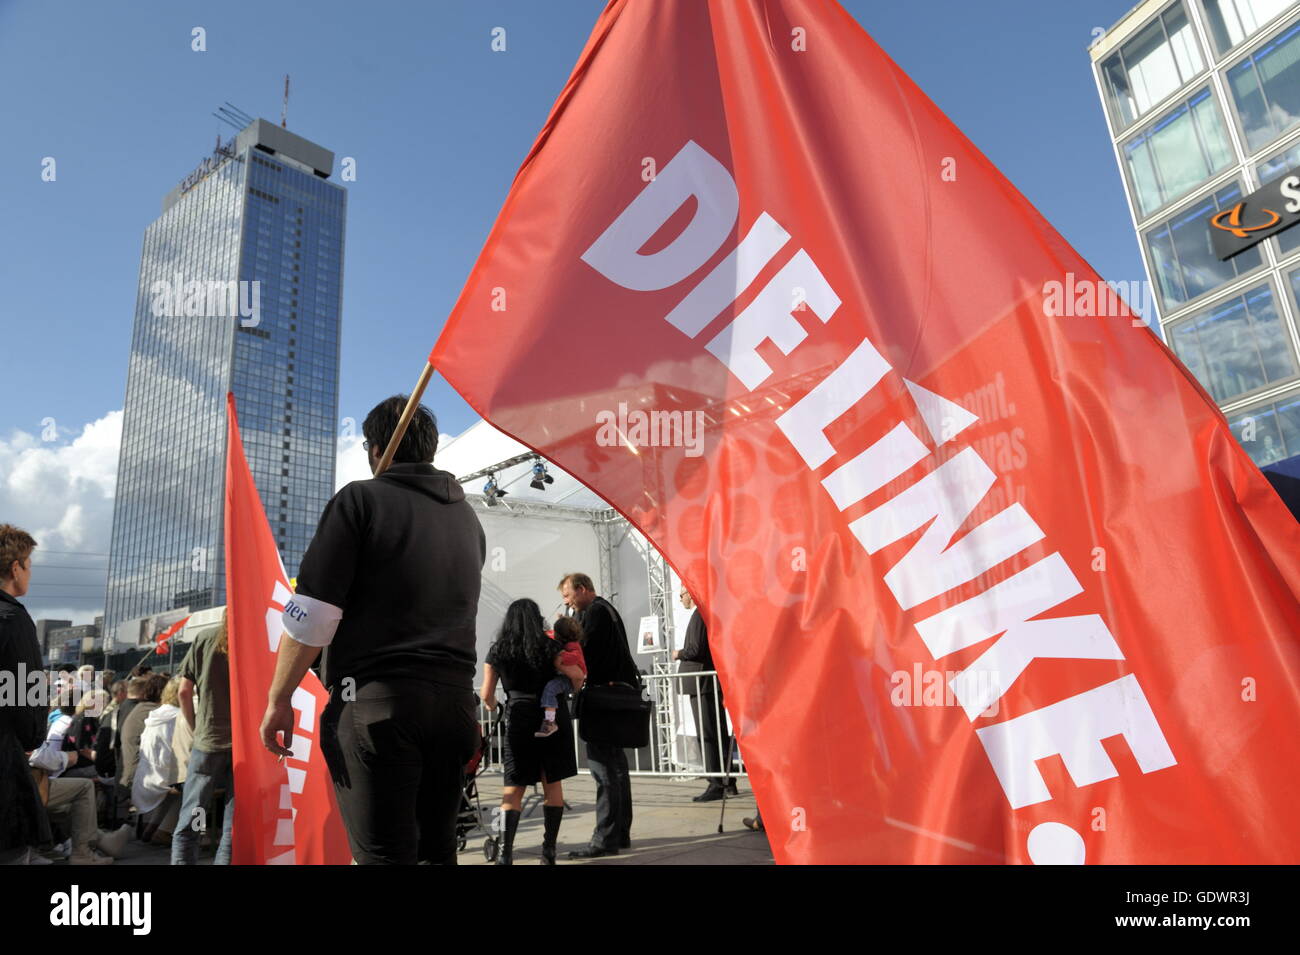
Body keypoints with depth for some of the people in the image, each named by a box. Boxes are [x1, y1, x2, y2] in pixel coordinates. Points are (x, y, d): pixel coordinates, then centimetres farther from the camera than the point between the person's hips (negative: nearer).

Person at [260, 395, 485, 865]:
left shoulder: (361, 499, -3)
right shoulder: (466, 514, 15)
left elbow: (312, 614, -9)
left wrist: (278, 699, -1)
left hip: (377, 701, -6)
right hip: (454, 700, 6)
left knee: (385, 854, -2)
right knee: (434, 850, 15)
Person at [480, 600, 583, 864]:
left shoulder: (497, 651, 5)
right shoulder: (549, 647, 1)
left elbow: (486, 695, 5)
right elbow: (577, 675, -10)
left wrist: (493, 706, 27)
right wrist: (570, 690, 11)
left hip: (518, 720, 0)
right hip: (553, 718, 0)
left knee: (513, 787, 6)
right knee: (552, 784, 9)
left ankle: (505, 850, -5)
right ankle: (549, 849, 13)